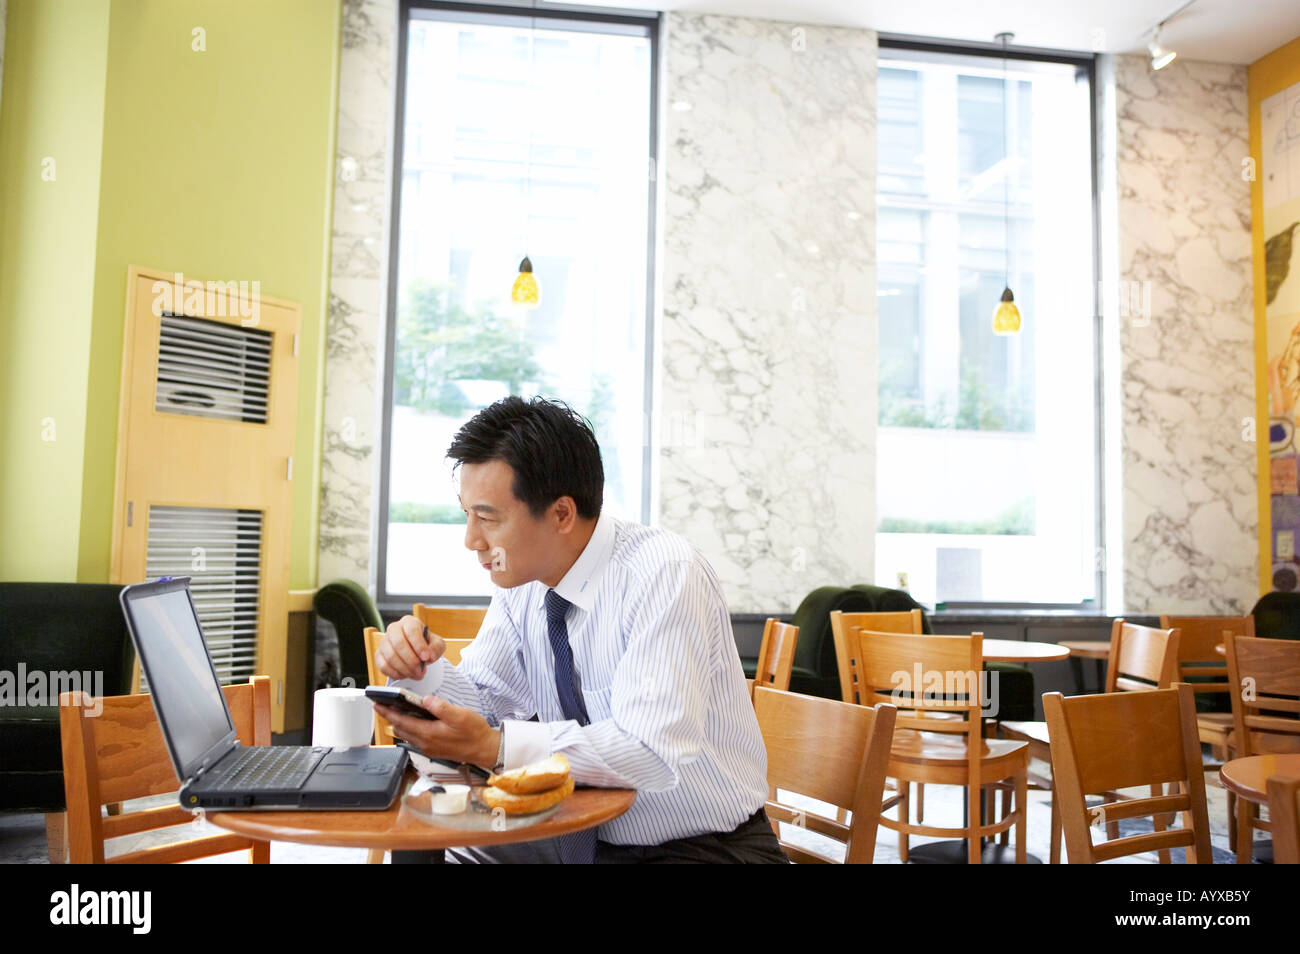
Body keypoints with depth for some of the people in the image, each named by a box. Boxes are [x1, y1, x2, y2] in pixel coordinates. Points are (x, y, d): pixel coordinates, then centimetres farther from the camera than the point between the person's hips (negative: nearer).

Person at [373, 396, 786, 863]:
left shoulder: (663, 574, -24)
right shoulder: (521, 578, -2)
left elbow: (654, 752, -31)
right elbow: (483, 699, 6)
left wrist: (494, 747, -34)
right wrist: (421, 668, -14)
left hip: (700, 845, -6)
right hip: (581, 835, 6)